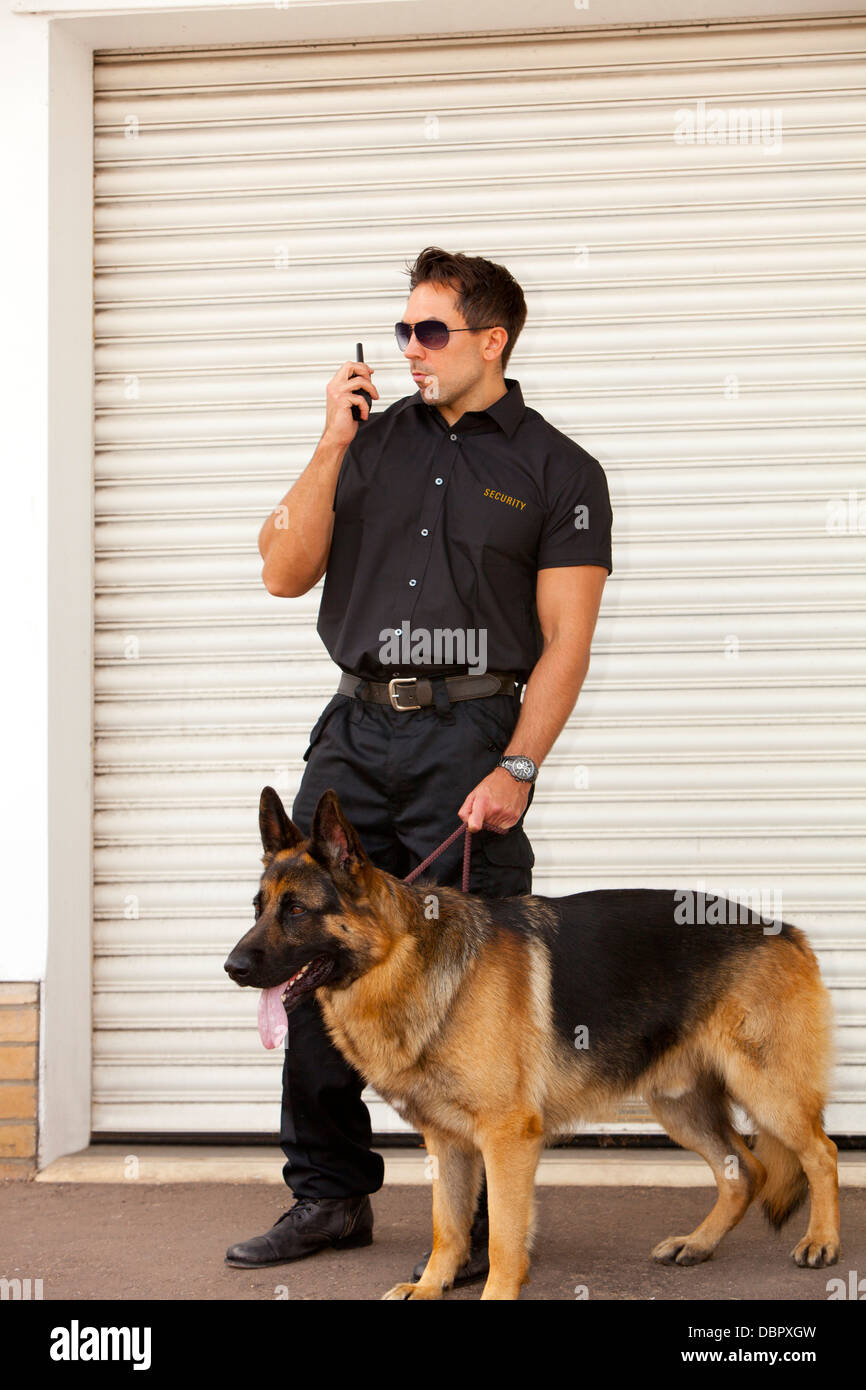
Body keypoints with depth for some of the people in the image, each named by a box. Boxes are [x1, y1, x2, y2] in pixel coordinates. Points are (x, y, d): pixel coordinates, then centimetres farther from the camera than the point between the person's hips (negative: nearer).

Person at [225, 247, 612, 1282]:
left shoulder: (558, 471, 3)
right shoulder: (375, 440, 14)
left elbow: (565, 640, -3)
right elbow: (284, 573, 7)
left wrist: (516, 770, -14)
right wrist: (332, 442, -2)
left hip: (469, 729, -4)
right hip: (354, 730, 4)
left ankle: (486, 1217, 7)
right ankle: (330, 1194, 17)